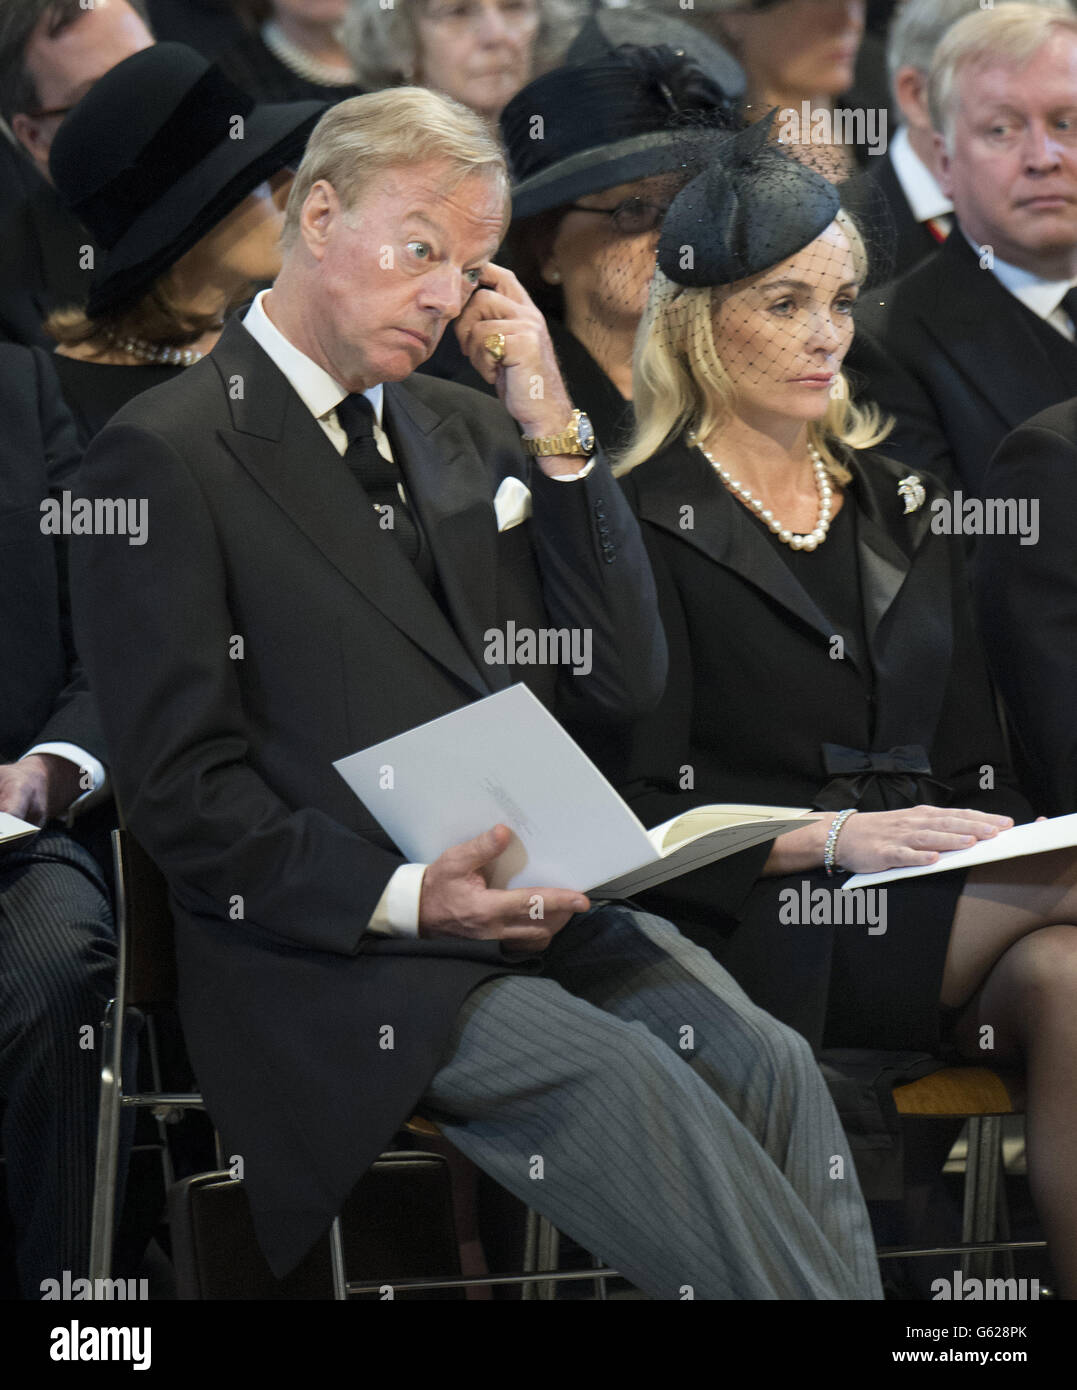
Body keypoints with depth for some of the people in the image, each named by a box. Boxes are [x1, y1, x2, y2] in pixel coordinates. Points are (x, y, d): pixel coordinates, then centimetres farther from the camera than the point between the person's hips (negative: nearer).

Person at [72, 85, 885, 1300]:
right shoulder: (166, 456, -2)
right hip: (338, 955, -6)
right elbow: (181, 793, -8)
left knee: (765, 1061, -22)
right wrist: (403, 899, -20)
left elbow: (620, 683, 14)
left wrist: (555, 436, 4)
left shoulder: (463, 432, 20)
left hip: (541, 912, 6)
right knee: (627, 1088, -31)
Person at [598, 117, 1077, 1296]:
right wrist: (836, 837, -19)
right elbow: (638, 809, -5)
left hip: (938, 911, 5)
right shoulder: (644, 523, 2)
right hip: (748, 925, -5)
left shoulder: (898, 509, 22)